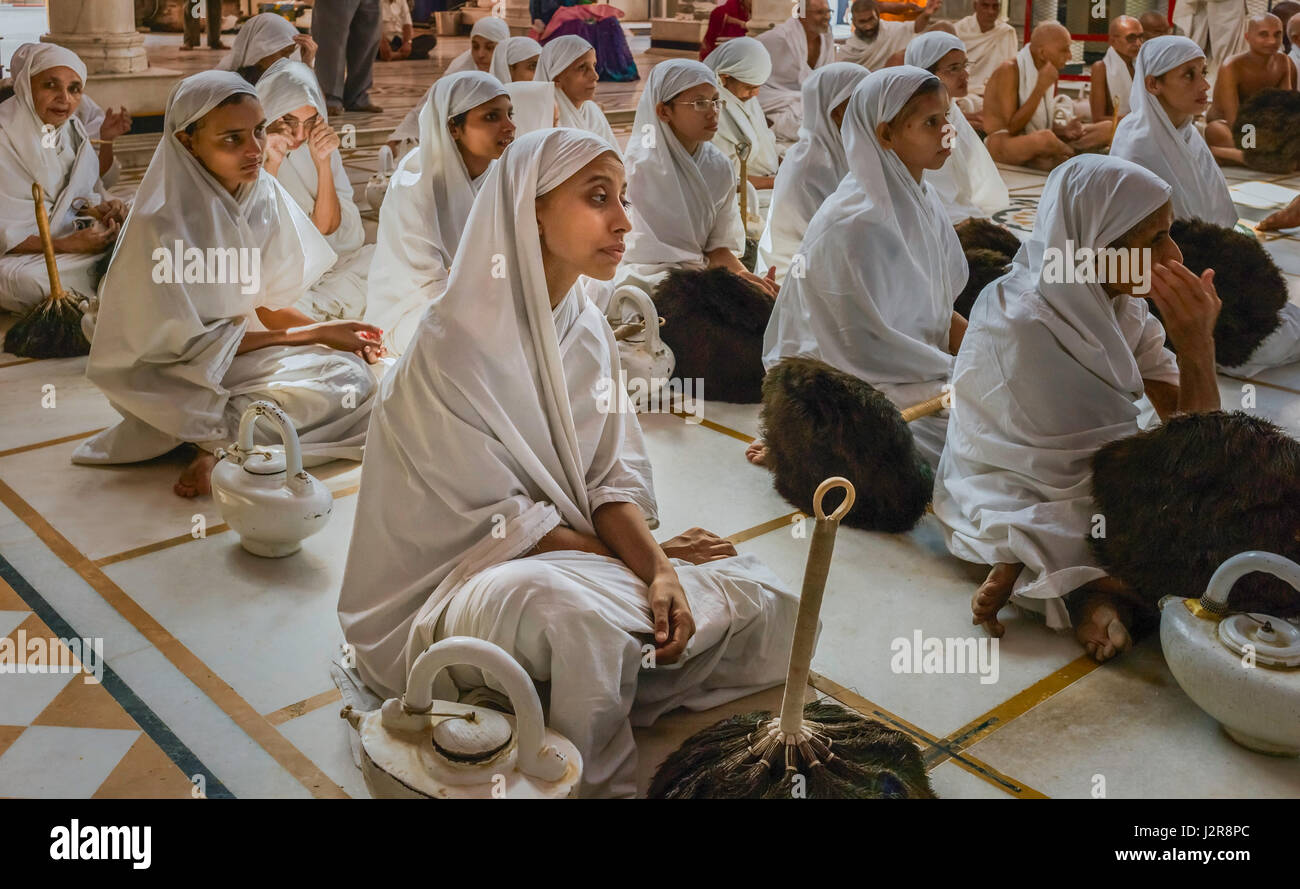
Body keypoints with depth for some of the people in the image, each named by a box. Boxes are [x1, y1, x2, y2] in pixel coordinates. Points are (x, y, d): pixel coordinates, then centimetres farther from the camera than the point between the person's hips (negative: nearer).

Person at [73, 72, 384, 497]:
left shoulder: (264, 194, -7)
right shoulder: (159, 226, -25)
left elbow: (268, 303, 4)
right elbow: (189, 346, -18)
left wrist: (329, 329, -15)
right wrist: (313, 335, -17)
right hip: (177, 378, -7)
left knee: (354, 374, -16)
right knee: (344, 381, -22)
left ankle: (222, 445, -15)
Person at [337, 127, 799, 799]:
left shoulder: (588, 332, 1)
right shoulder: (454, 347, -21)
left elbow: (612, 482, -1)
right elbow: (501, 523, -18)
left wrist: (656, 568, -20)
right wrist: (649, 561, -13)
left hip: (583, 553, 7)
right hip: (455, 579, -7)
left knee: (761, 602, -4)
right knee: (576, 613, -40)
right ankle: (594, 780, -13)